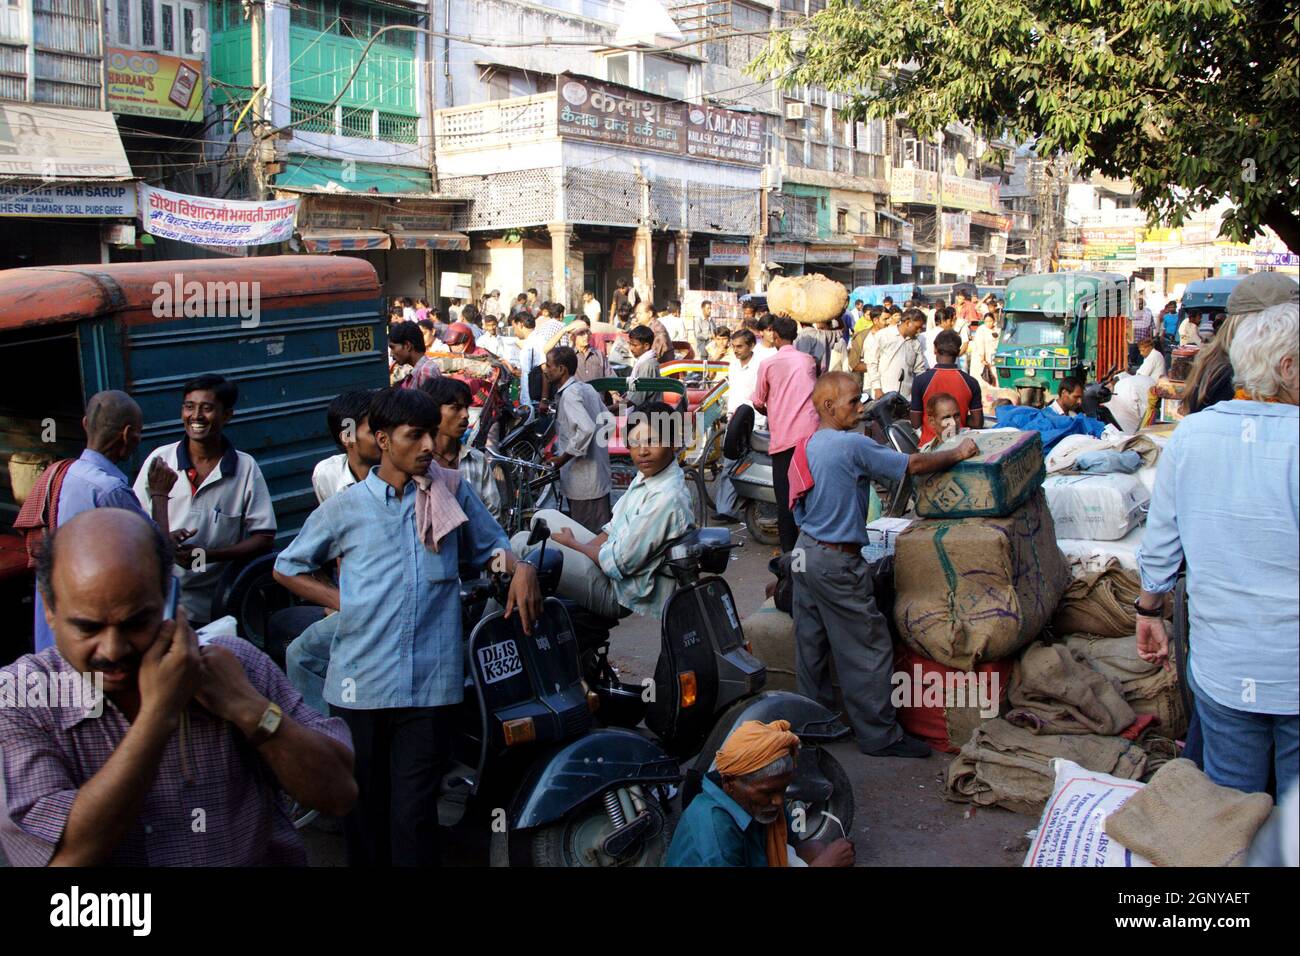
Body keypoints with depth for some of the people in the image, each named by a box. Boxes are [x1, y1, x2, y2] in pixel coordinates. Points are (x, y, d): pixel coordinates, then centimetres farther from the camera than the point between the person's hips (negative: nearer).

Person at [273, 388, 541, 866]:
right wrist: (340, 600, 1)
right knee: (364, 809, 12)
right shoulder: (345, 507, 5)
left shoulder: (453, 493, 7)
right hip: (360, 682, 1)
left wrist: (519, 567, -6)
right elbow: (287, 567, 15)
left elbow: (492, 546, 16)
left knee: (413, 814, -2)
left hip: (430, 682, -1)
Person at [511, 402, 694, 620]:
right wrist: (579, 551, -2)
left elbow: (620, 564, -24)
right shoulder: (646, 475, 2)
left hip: (615, 593, -10)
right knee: (545, 518, 18)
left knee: (522, 543, -9)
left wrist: (572, 543, -7)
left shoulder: (667, 498, -28)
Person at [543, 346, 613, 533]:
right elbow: (607, 422, 16)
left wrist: (563, 458, -19)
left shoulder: (569, 394, -16)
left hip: (584, 482, -10)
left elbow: (586, 429, -29)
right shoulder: (586, 388, 11)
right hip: (599, 478, 10)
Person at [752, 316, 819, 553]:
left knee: (785, 496, 3)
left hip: (783, 436, -3)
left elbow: (758, 403, 5)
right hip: (811, 433, 3)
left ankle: (789, 549, 4)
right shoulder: (809, 360, 8)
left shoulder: (768, 364, -2)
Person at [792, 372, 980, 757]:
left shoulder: (808, 445, 8)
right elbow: (913, 465, -14)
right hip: (837, 560, -9)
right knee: (868, 648, 1)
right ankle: (879, 735, 9)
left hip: (805, 551, 9)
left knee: (811, 642, 14)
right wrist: (958, 453, -1)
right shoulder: (852, 445, -18)